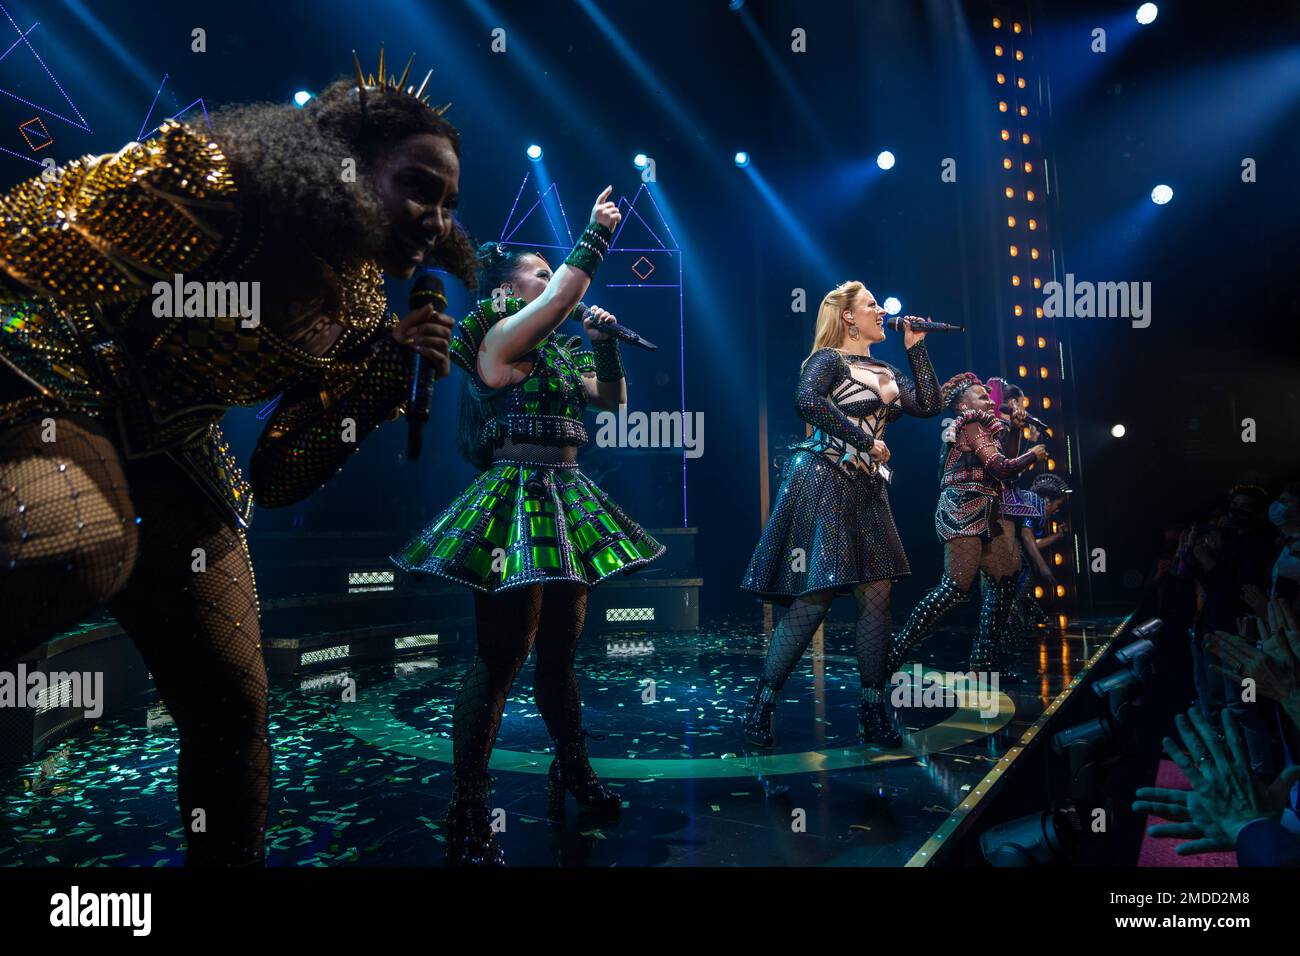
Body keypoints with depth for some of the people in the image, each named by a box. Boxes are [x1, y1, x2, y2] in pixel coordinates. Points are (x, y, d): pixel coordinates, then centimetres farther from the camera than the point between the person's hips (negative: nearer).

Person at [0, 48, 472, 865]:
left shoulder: (361, 308, 3)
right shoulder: (216, 182, -17)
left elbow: (280, 478, 5)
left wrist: (387, 374, -6)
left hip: (168, 454, 7)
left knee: (235, 707, 6)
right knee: (81, 547, -41)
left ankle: (226, 857, 29)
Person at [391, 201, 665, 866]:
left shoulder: (556, 353, 20)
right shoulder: (499, 336, -4)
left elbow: (613, 399, 23)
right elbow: (566, 293, -14)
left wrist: (603, 340, 12)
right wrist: (596, 232, -1)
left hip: (566, 501, 9)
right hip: (515, 501, -9)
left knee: (559, 651, 15)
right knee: (500, 661, -9)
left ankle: (573, 774, 29)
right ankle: (467, 818, 0)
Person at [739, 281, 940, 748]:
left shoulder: (887, 371, 21)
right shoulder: (828, 359, -3)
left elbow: (928, 404, 11)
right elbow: (807, 400, -22)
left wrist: (915, 346, 12)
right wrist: (866, 439, -18)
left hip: (867, 490, 8)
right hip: (824, 482, -8)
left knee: (877, 594, 0)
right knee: (815, 596, -11)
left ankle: (874, 711, 8)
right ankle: (761, 704, -1)